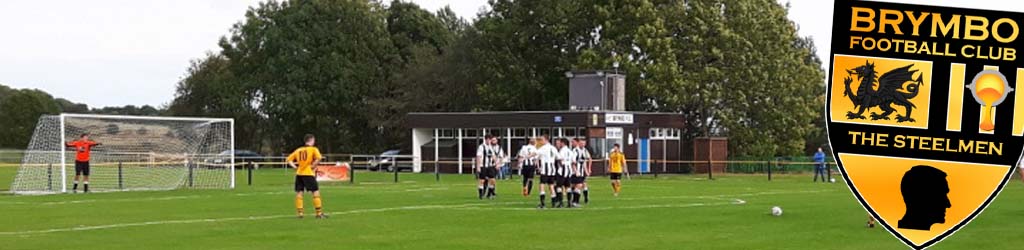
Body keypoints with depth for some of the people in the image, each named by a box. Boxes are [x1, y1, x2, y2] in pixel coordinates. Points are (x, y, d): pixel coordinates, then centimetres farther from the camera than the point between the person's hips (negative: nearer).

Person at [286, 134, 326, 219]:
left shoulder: (298, 150, 14)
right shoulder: (313, 149, 0)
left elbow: (288, 159, 12)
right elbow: (318, 158, -19)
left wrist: (295, 167, 7)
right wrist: (313, 166, -7)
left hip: (299, 173, 5)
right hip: (308, 173, -5)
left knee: (299, 193, 7)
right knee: (316, 192, 1)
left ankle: (300, 213, 3)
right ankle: (319, 213, -2)